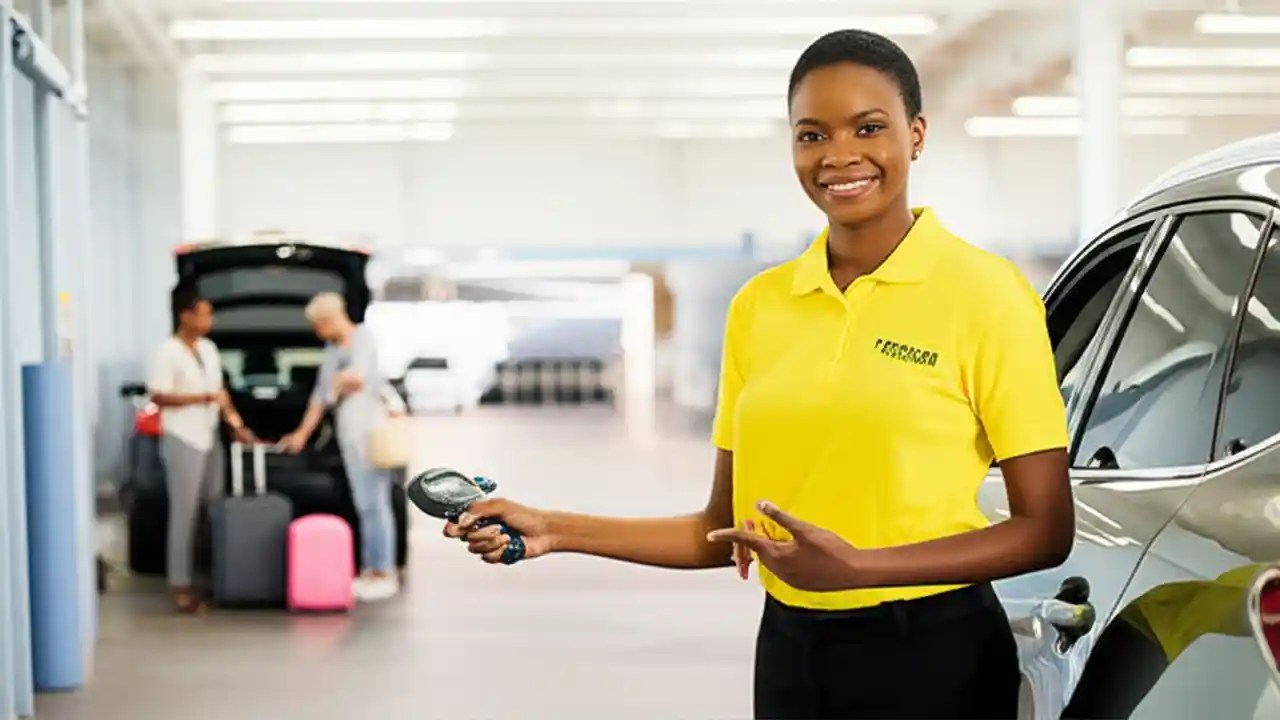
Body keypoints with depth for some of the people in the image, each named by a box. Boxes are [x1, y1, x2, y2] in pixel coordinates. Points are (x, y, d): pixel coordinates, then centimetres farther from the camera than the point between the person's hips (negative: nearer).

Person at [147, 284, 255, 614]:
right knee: (185, 514, -6)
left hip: (210, 438, 7)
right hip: (182, 441, -7)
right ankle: (180, 583, -2)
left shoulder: (209, 349, 11)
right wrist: (203, 398, -19)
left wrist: (234, 420, 7)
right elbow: (159, 396, -16)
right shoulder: (168, 352, -12)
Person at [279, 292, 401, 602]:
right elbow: (321, 393, 23)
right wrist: (303, 433, 23)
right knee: (365, 506, 9)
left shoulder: (362, 337, -7)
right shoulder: (332, 349, 18)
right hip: (349, 434, 8)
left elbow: (356, 377, -22)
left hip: (370, 428, -8)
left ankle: (385, 575, -4)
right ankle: (369, 572, 12)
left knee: (375, 503, -7)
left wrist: (337, 384, -1)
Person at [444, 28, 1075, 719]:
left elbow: (1045, 531, -10)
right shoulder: (759, 305, 4)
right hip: (788, 653, 4)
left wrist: (859, 567, -19)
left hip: (931, 657, -4)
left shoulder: (983, 291, -9)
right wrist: (555, 530, -1)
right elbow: (726, 531, 8)